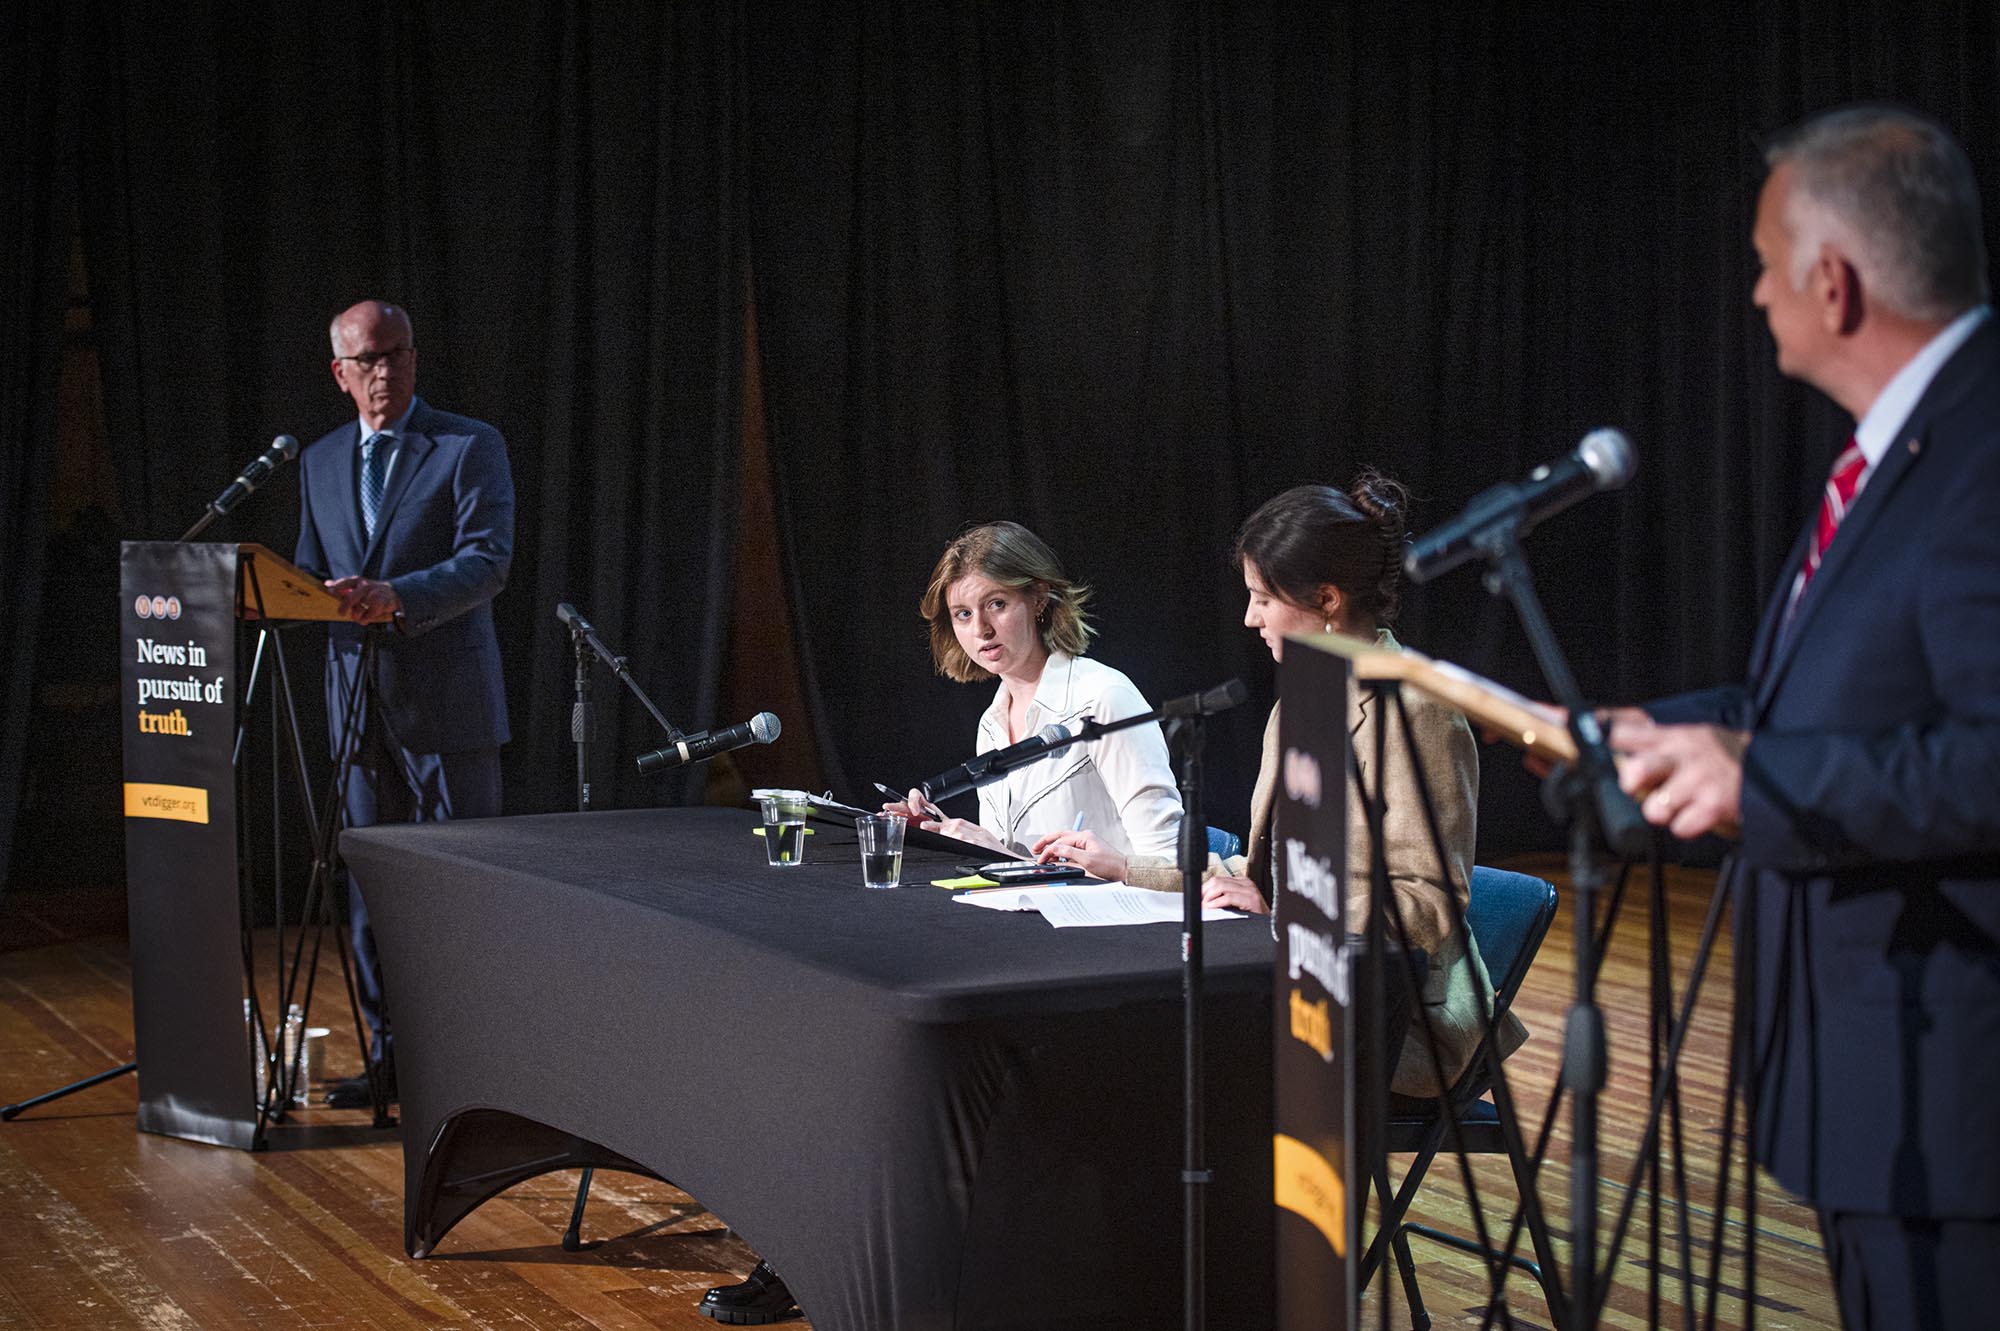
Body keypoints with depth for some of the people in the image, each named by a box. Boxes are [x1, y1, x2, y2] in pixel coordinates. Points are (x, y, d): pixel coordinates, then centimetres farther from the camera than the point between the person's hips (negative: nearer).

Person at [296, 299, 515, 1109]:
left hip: (447, 703, -5)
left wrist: (396, 599, -28)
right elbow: (311, 575, 17)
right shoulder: (320, 463, 15)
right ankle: (389, 1055, 15)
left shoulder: (471, 447, -2)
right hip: (358, 700, 5)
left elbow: (487, 562, -13)